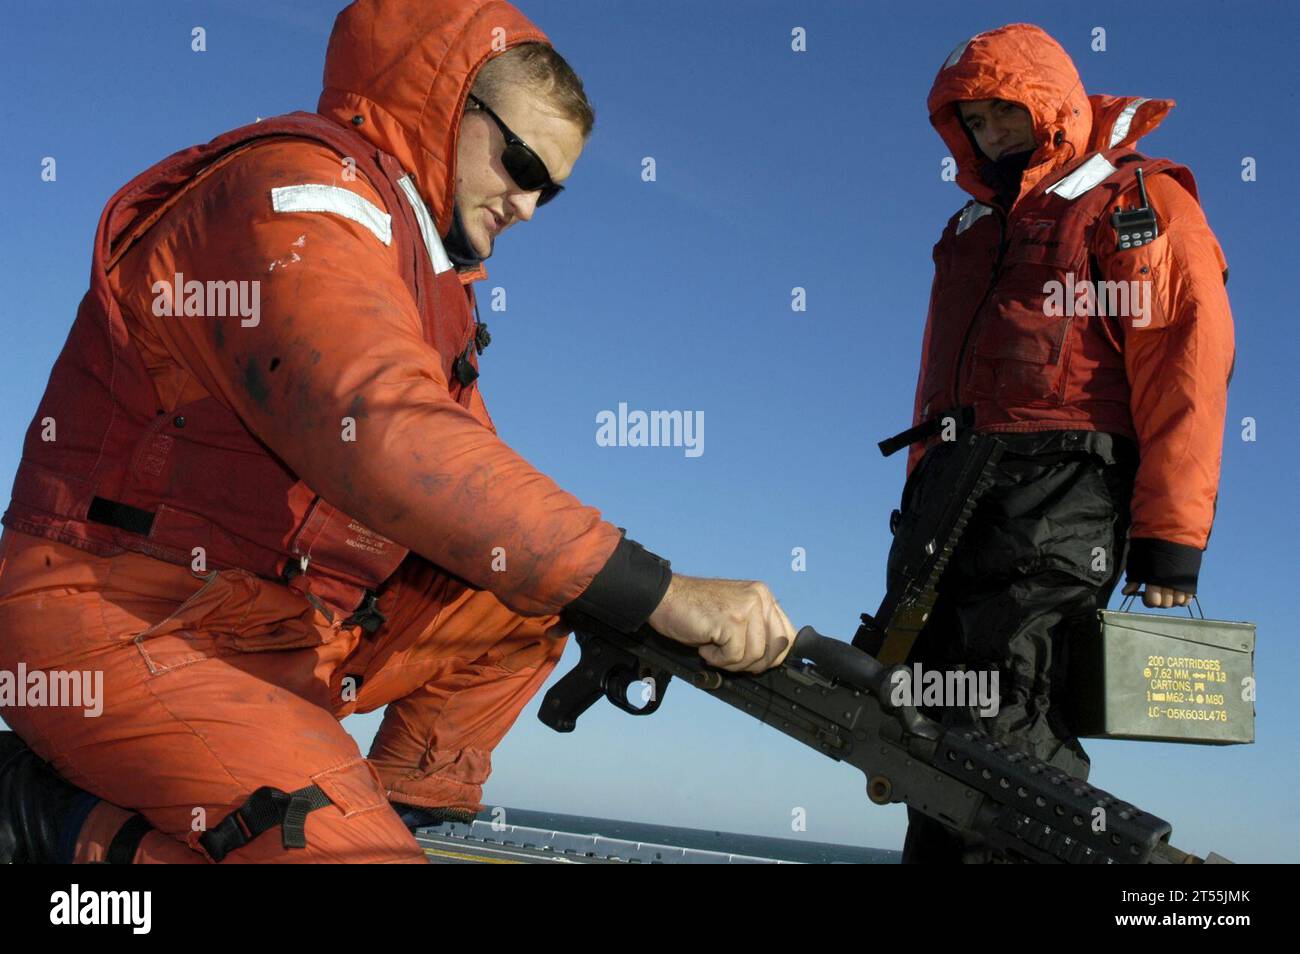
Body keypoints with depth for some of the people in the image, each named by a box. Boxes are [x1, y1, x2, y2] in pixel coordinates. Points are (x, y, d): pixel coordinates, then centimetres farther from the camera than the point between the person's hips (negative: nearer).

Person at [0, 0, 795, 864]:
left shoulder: (423, 258, 14)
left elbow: (475, 487, 13)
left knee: (542, 590, 6)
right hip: (119, 627, -9)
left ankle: (399, 797, 8)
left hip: (282, 624, 9)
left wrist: (630, 621, -2)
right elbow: (385, 436, -33)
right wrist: (657, 593, -35)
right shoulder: (297, 189, -17)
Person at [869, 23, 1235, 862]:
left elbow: (1186, 373, -7)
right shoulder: (972, 230, 27)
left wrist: (1168, 538, -14)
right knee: (932, 722, 4)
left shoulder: (1141, 204, 4)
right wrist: (924, 504, 18)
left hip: (1057, 491, -7)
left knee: (1009, 728, -16)